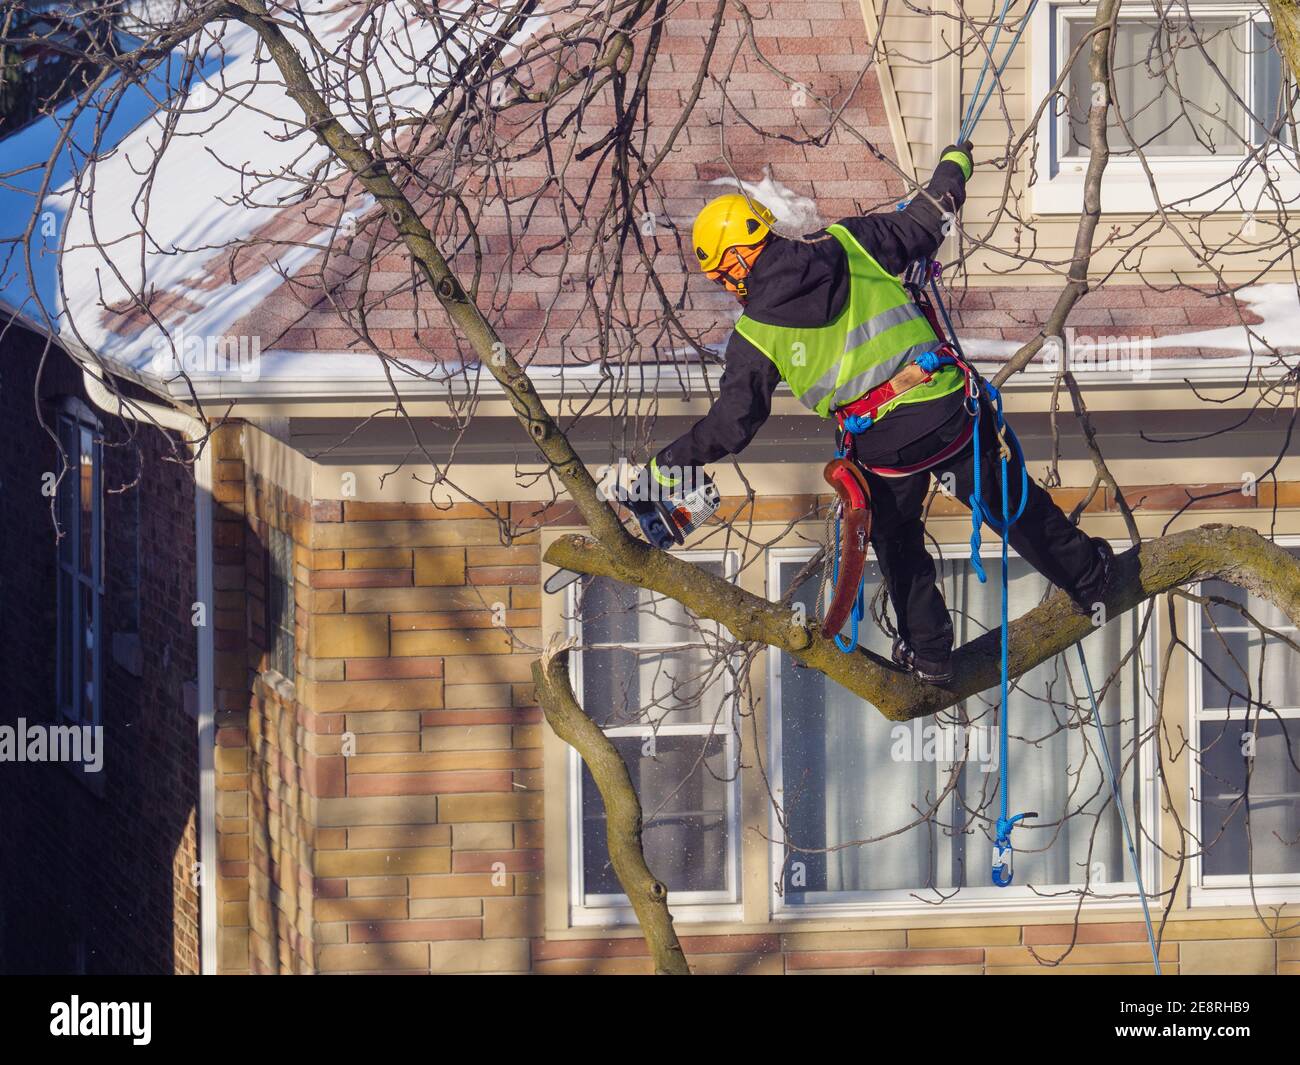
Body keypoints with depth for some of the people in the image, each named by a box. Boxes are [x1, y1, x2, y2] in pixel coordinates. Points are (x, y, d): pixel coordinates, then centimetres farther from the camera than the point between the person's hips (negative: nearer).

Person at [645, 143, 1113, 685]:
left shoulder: (755, 335, -2)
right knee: (1015, 504, 23)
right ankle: (1087, 577, 42)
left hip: (885, 447, -3)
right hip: (949, 407, 3)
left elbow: (730, 425, -2)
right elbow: (921, 226, 16)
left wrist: (665, 465, 11)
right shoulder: (848, 244, 3)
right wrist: (953, 165, 35)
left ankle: (928, 651, 35)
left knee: (896, 542, 25)